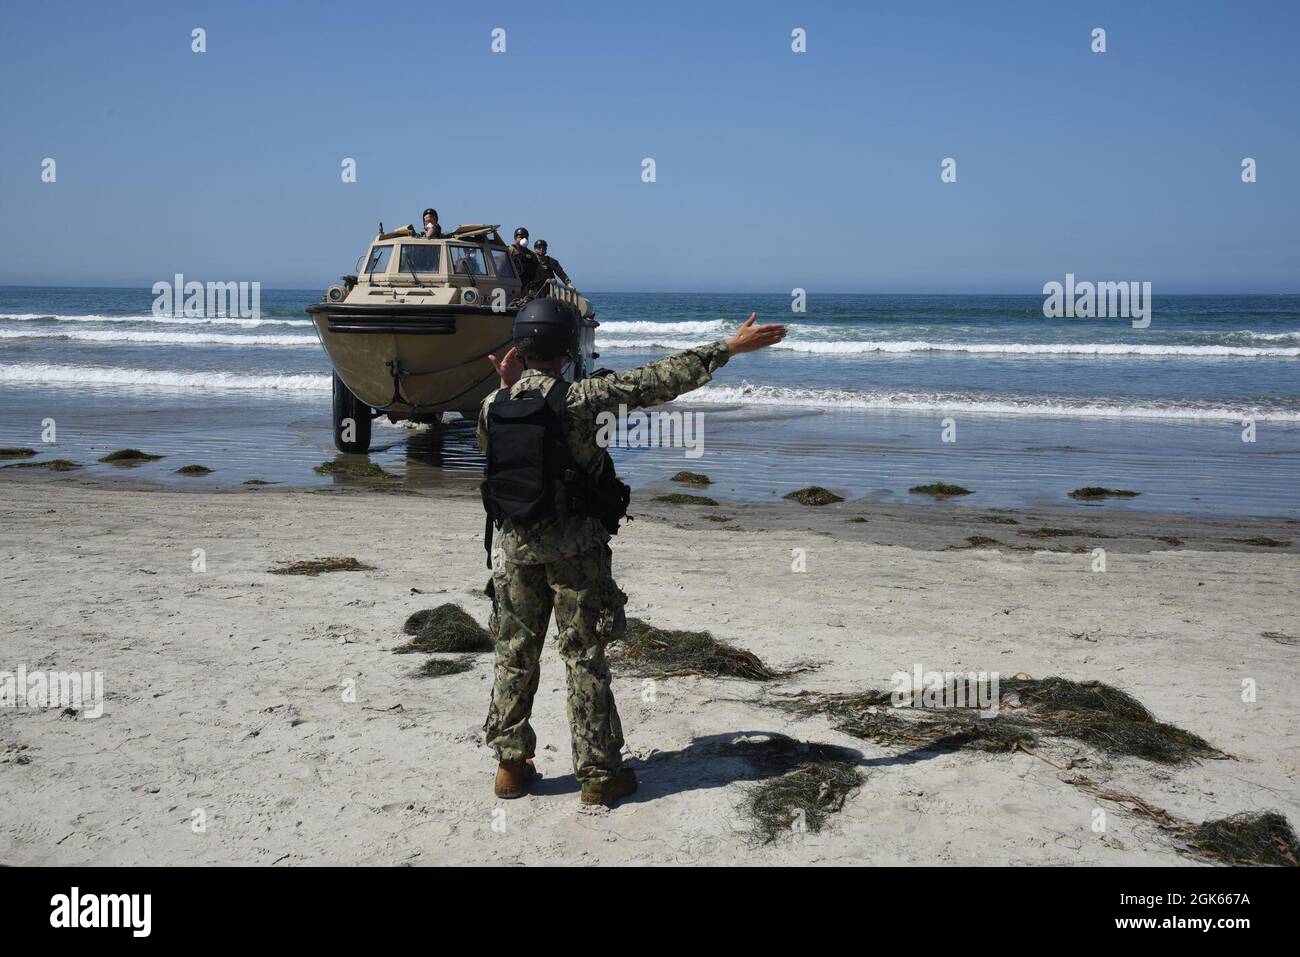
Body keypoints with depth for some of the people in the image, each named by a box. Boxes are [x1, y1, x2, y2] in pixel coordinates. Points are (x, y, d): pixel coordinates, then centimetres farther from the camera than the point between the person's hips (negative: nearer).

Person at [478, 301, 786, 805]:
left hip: (513, 545, 4)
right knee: (584, 659, 4)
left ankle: (512, 764, 22)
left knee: (515, 655, 15)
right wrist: (729, 347, -11)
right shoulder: (577, 399, -16)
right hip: (573, 546, -4)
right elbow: (658, 380, -16)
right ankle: (599, 774, 11)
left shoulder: (492, 405, -2)